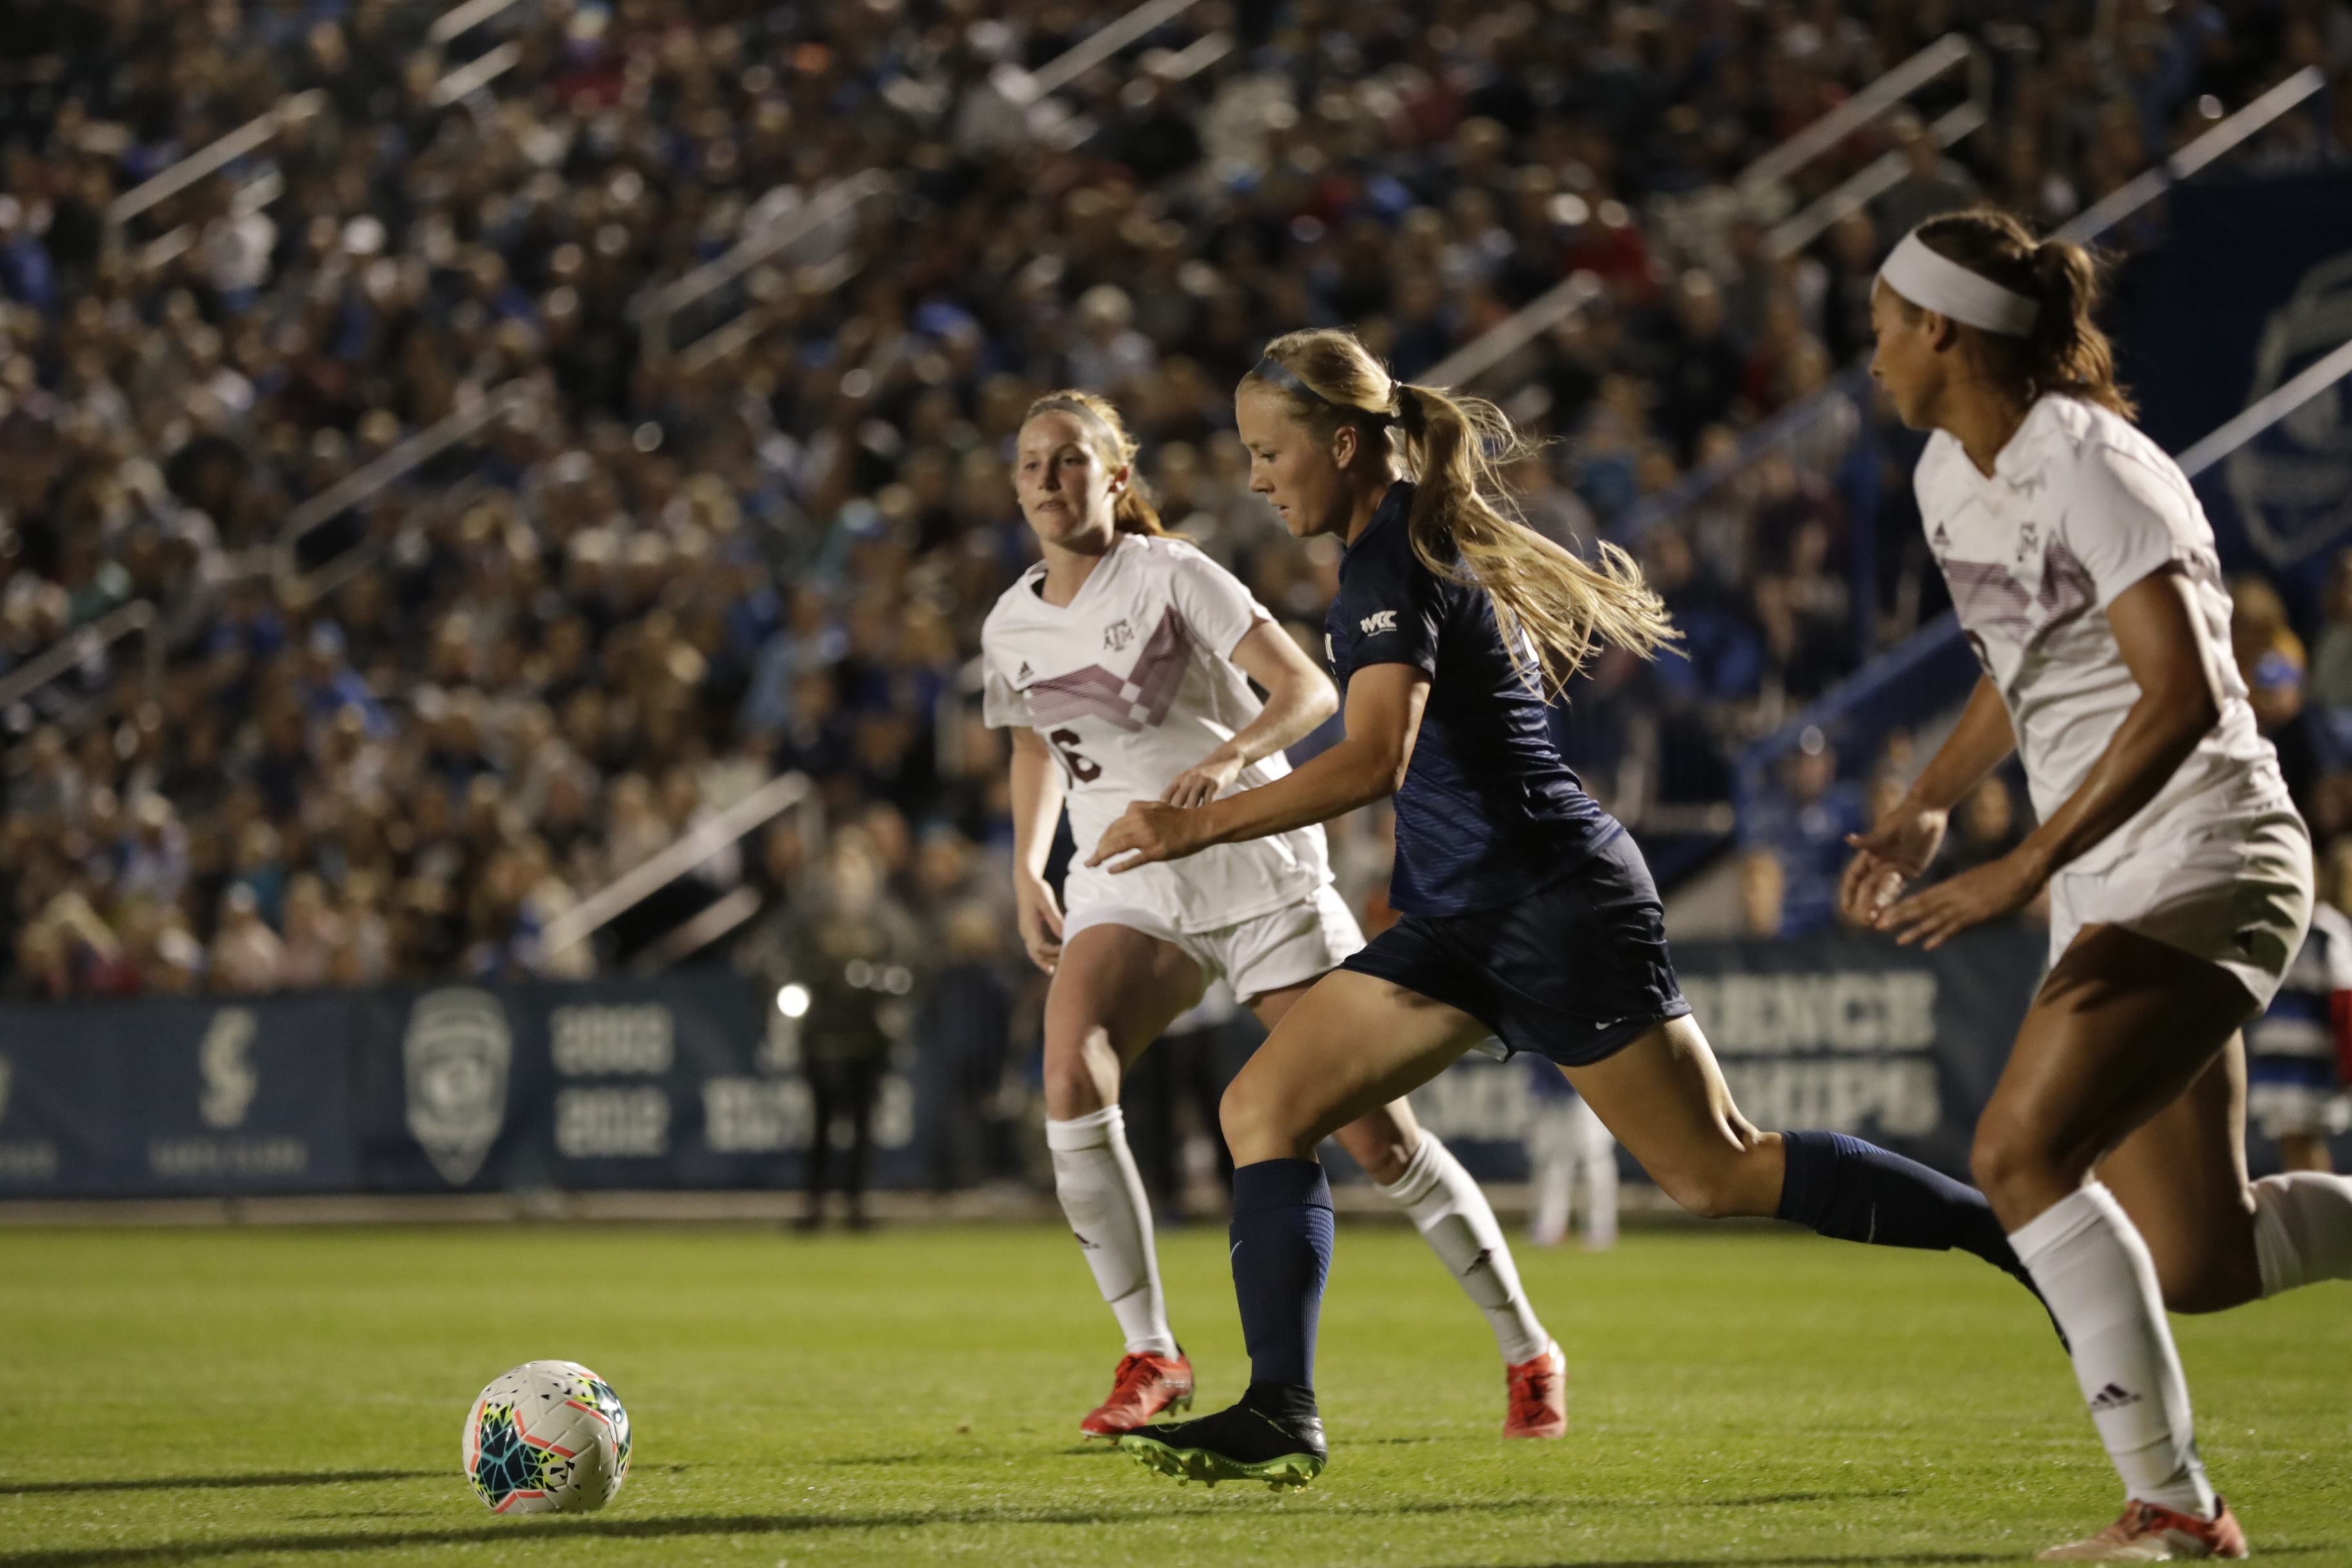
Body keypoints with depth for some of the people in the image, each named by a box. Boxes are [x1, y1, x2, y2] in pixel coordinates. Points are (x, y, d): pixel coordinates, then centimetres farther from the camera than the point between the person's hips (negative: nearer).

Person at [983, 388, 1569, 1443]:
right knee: (1071, 1078, -24)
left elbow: (1308, 691, -17)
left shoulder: (1171, 576, -10)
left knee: (1377, 1133, -6)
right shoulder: (1009, 629, 6)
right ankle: (1150, 1356, -13)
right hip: (1129, 893, 4)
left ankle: (1528, 1353, 10)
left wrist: (1228, 758, -35)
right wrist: (1027, 868, 13)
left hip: (1261, 872, -4)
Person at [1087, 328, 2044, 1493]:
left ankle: (2024, 1238, 5)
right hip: (1464, 919, 10)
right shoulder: (1442, 531, 11)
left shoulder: (1395, 568, -18)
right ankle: (1280, 1416, -5)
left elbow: (1375, 759, -32)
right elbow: (1609, 614, 23)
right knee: (1263, 1112, -1)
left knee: (1719, 1176, -5)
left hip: (1558, 904, -10)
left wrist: (1199, 826, -35)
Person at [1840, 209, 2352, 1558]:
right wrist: (1928, 808, 11)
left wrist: (2025, 872, -30)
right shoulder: (1950, 476, 11)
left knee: (2021, 1151, -23)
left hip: (2204, 864, -9)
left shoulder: (2091, 471, -17)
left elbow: (2185, 698, -27)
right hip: (2114, 891, 9)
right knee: (2195, 1267, 5)